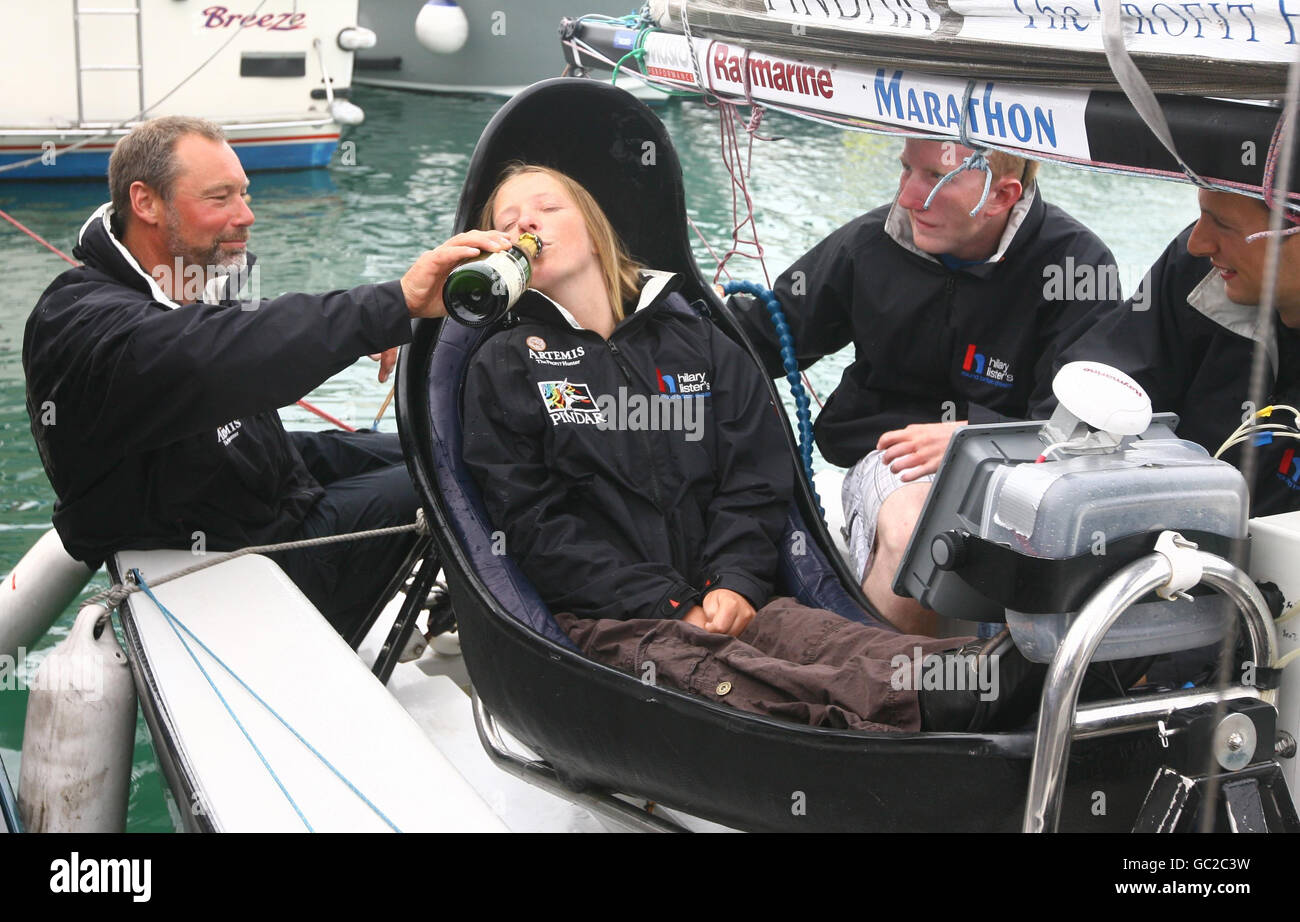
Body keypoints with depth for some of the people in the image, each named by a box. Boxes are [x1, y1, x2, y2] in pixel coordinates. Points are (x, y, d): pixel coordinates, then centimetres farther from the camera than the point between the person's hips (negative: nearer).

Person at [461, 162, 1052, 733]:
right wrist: (670, 608, -10)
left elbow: (756, 479, 13)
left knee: (816, 634, -31)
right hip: (606, 619, -4)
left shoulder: (698, 343, 22)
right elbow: (533, 523, 0)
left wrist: (736, 584, -8)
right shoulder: (503, 368, 12)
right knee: (708, 675, -38)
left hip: (727, 600, 4)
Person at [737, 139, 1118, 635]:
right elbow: (767, 338, 15)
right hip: (888, 450, 1)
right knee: (911, 537, -36)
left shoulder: (1080, 265, -9)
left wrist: (970, 435, -19)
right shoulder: (869, 245, 0)